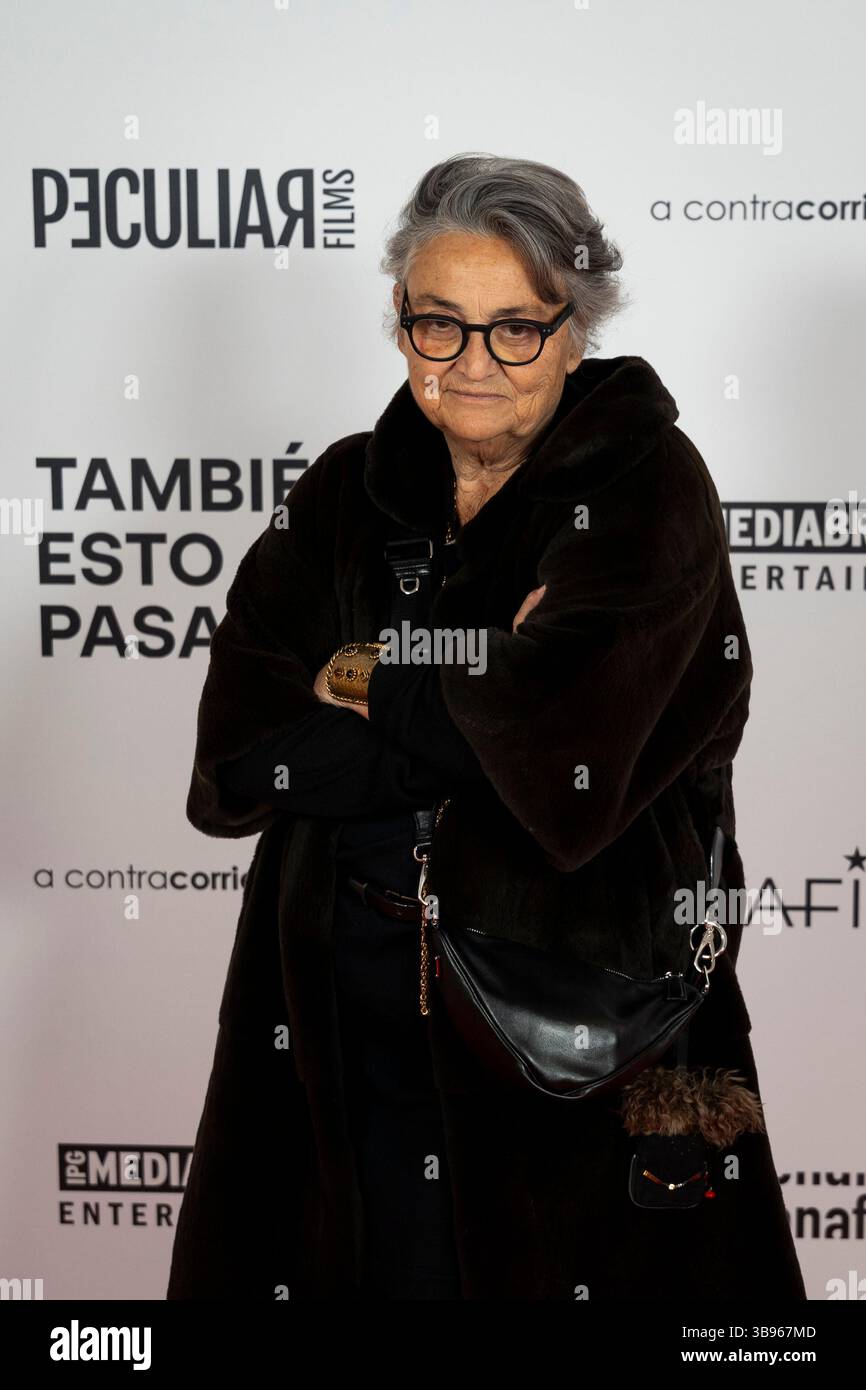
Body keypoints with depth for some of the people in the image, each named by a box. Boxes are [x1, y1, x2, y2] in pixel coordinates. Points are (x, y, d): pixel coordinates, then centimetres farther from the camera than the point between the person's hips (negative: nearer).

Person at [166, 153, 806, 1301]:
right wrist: (474, 716, -15)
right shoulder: (344, 494, 5)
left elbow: (567, 735, -24)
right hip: (347, 1017, 4)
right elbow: (233, 755, -7)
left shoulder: (648, 488, -7)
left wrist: (373, 690, -8)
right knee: (378, 1264, 15)